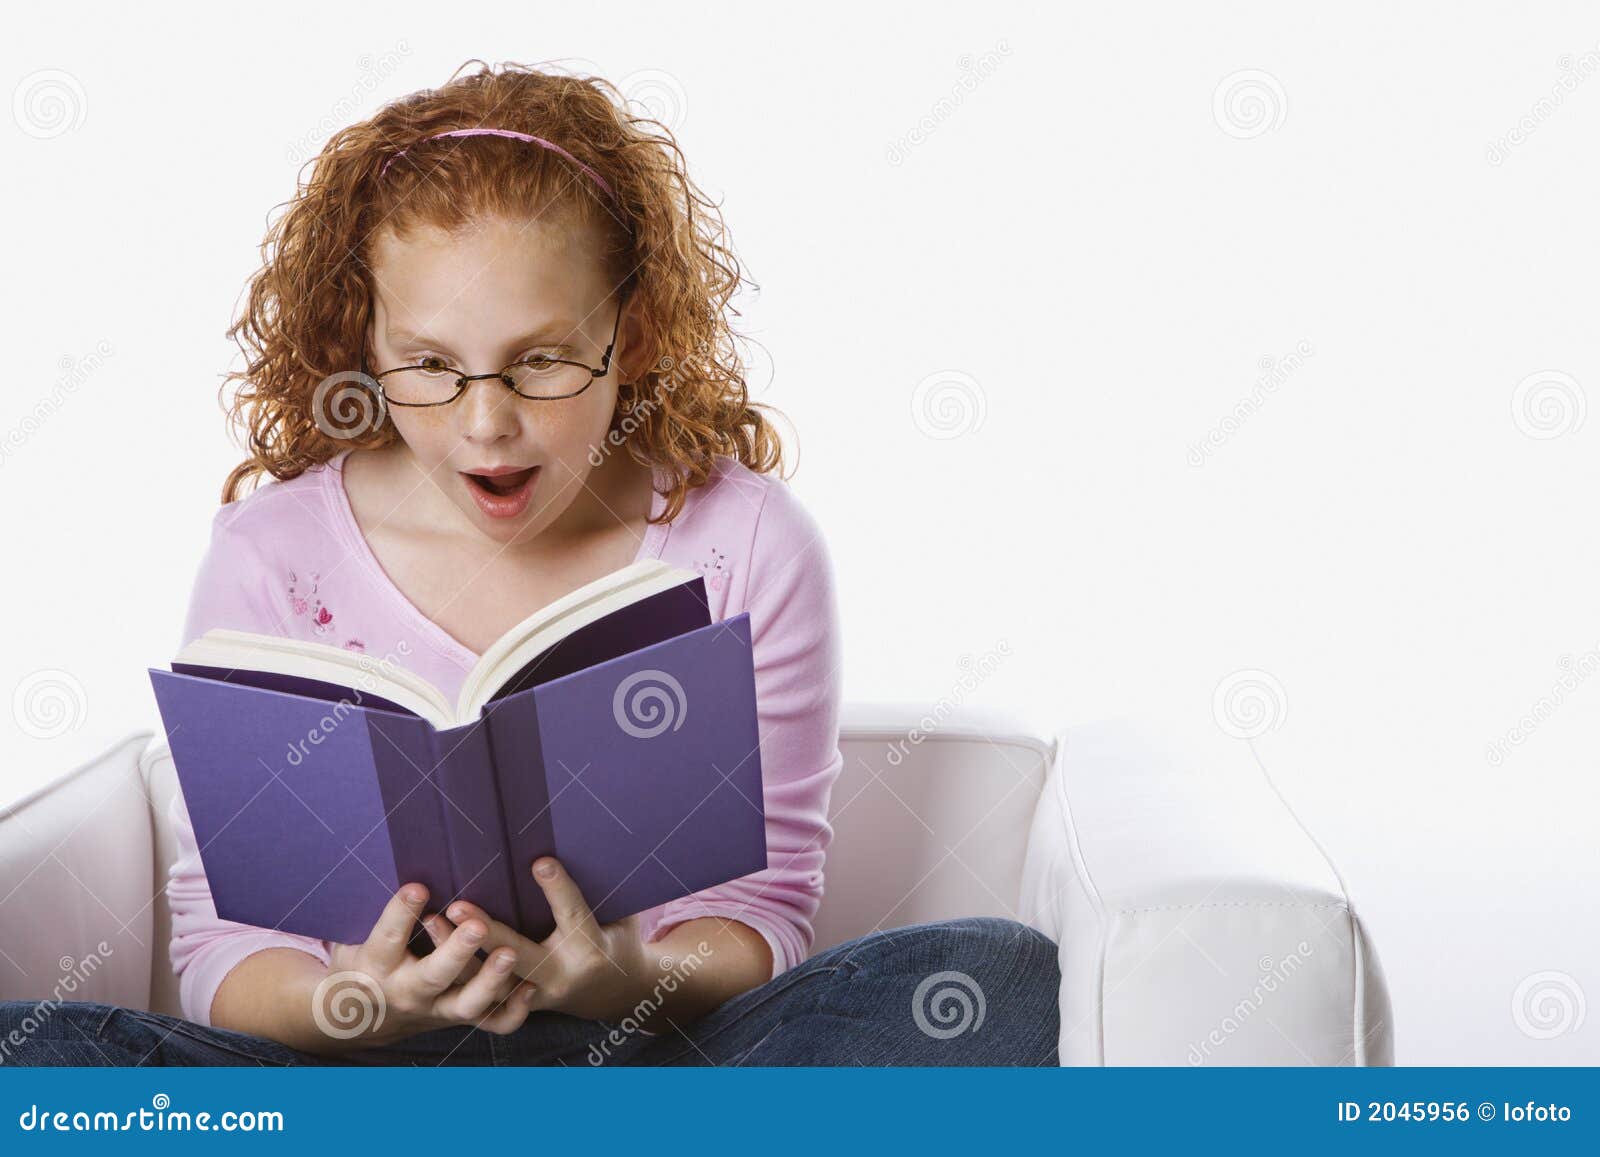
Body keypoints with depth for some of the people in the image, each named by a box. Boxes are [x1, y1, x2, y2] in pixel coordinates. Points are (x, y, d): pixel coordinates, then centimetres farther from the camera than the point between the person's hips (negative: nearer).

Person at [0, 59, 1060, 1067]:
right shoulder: (269, 559, -2)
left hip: (658, 1045, 0)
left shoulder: (749, 543, -3)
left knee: (1004, 975, -25)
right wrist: (354, 1002, -25)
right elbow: (220, 933, -1)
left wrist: (639, 983, -24)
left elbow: (766, 900, 0)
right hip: (367, 1059, 1)